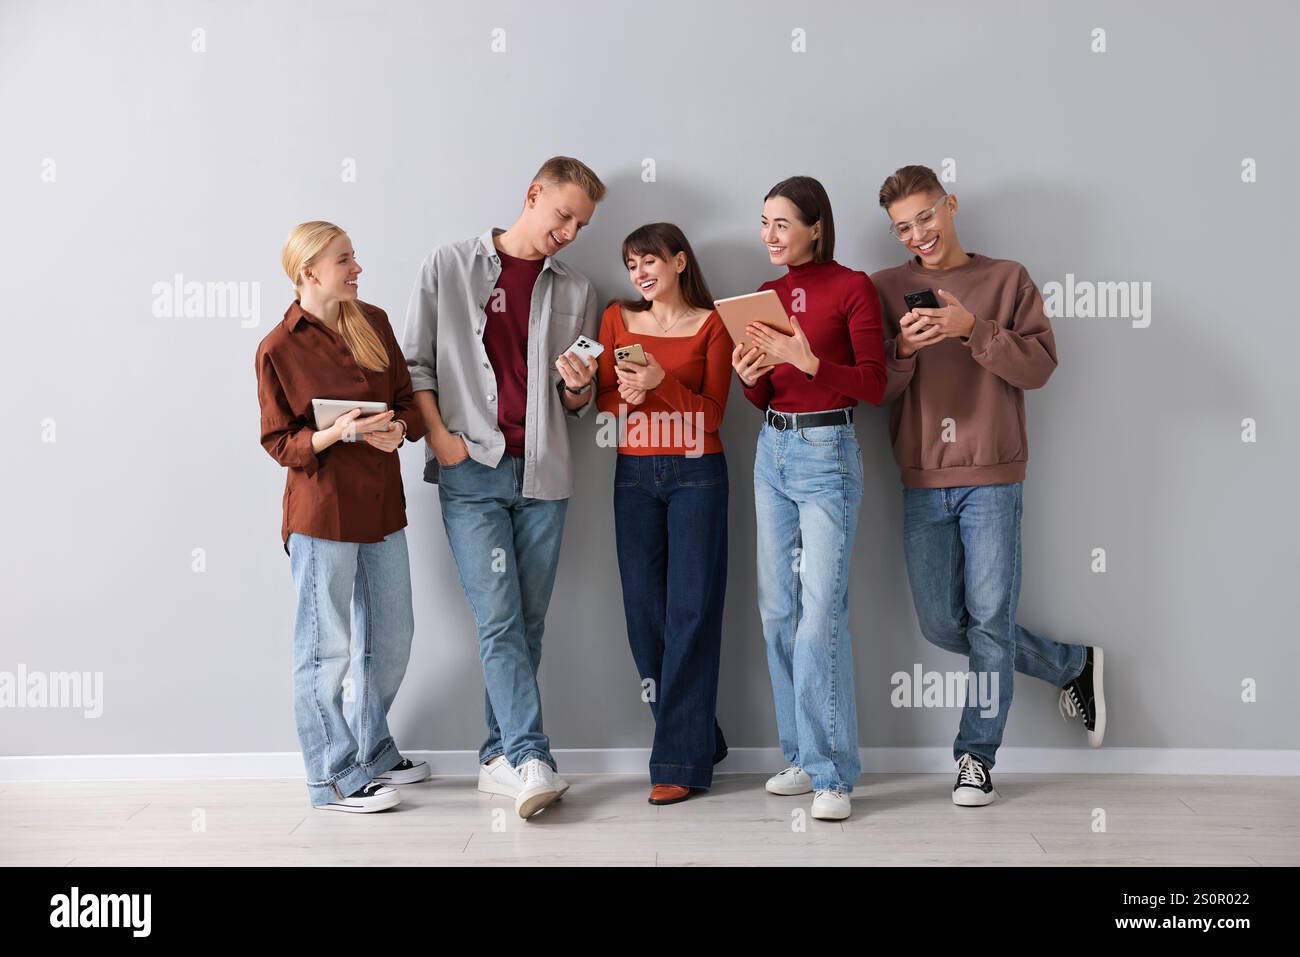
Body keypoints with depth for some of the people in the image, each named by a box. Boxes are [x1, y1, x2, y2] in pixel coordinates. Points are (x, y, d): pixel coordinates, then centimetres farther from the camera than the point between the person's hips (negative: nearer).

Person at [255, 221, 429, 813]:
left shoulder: (373, 322, 7)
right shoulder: (278, 349, -8)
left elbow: (408, 399, 10)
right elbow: (279, 442, -7)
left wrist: (399, 429, -13)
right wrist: (336, 434, -24)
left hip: (381, 506, 6)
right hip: (321, 512, -6)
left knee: (392, 636, 16)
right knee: (326, 646, 1)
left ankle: (373, 752, 35)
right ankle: (335, 779, 15)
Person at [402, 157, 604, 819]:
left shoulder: (575, 291, 15)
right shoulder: (448, 268, 7)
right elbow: (413, 363, 6)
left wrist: (576, 385, -6)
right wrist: (439, 435, -6)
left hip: (543, 474, 3)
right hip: (471, 471, -3)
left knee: (526, 624, 5)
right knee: (499, 619, -11)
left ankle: (500, 757, 14)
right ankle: (530, 760, -12)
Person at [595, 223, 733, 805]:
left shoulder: (712, 324, 0)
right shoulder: (617, 319, 11)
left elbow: (713, 411, -3)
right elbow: (603, 401, 10)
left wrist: (661, 381, -17)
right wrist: (625, 392, -12)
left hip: (696, 475, -4)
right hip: (634, 474, 4)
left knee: (690, 611, -5)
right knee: (644, 610, 3)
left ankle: (679, 761, 0)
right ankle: (698, 739, 18)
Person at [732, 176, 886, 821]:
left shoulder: (852, 287, -5)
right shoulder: (767, 295, 12)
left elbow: (874, 384, -10)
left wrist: (809, 361, -23)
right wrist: (750, 376, -6)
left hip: (826, 454, -7)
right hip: (772, 450, 7)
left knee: (820, 613, -11)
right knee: (779, 610, 8)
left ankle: (832, 773, -2)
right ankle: (804, 756, 20)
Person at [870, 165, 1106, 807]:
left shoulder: (1007, 279, 4)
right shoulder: (886, 289, 8)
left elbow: (1039, 366, -5)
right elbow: (876, 389, 5)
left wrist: (972, 328, -15)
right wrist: (904, 350, -14)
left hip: (992, 477, -3)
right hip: (922, 480, 3)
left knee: (989, 619, -2)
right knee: (940, 623, 7)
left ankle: (977, 755, 14)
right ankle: (1071, 664, 29)